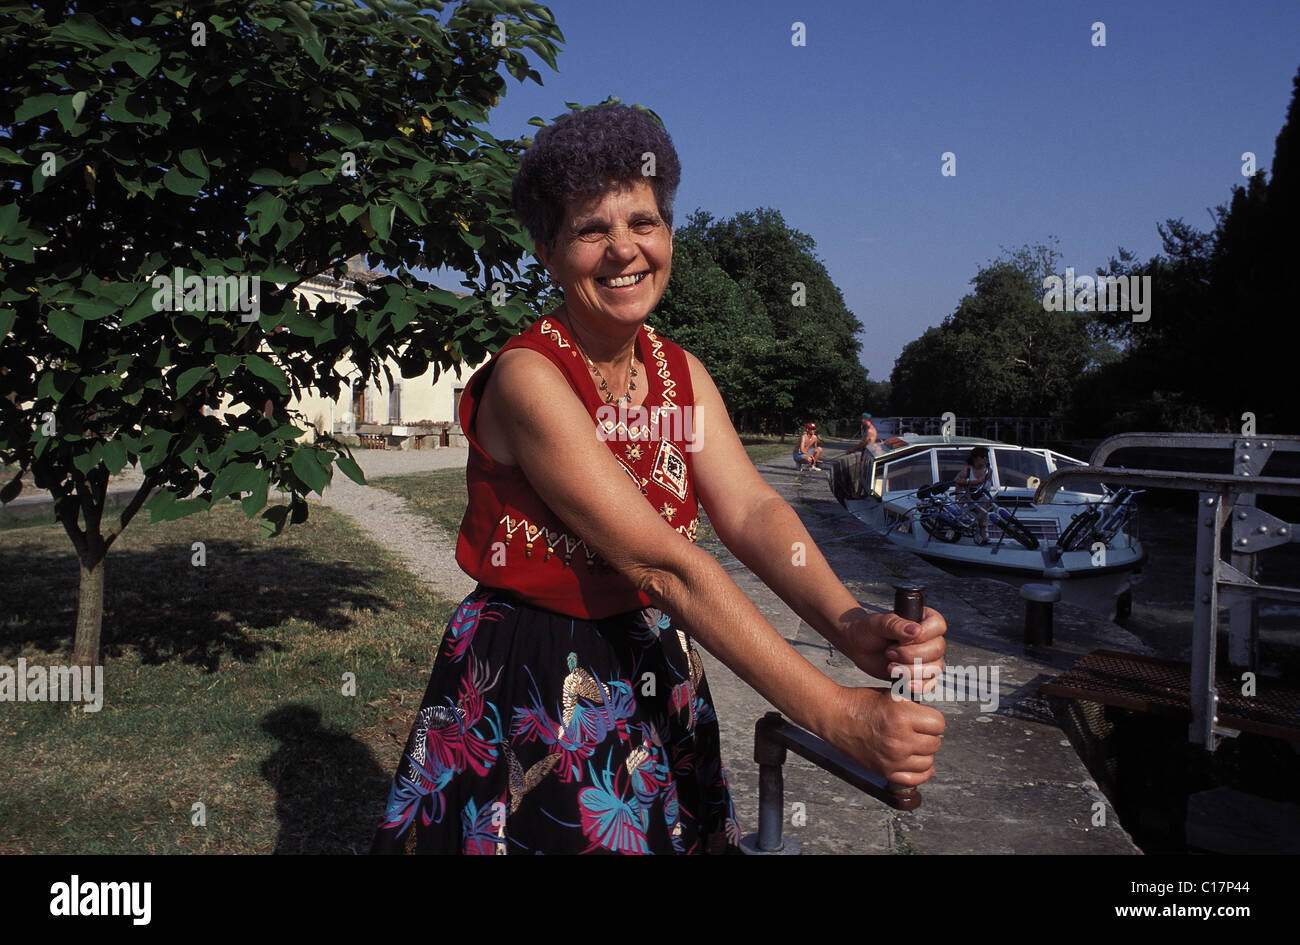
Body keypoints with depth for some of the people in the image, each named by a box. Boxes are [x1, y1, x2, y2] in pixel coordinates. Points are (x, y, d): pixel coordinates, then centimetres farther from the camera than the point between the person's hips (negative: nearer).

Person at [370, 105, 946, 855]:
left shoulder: (682, 373, 1)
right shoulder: (528, 378, -22)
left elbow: (751, 510, -12)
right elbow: (662, 564, -29)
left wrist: (852, 626, -31)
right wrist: (834, 715, -31)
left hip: (652, 674, 6)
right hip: (531, 691, -6)